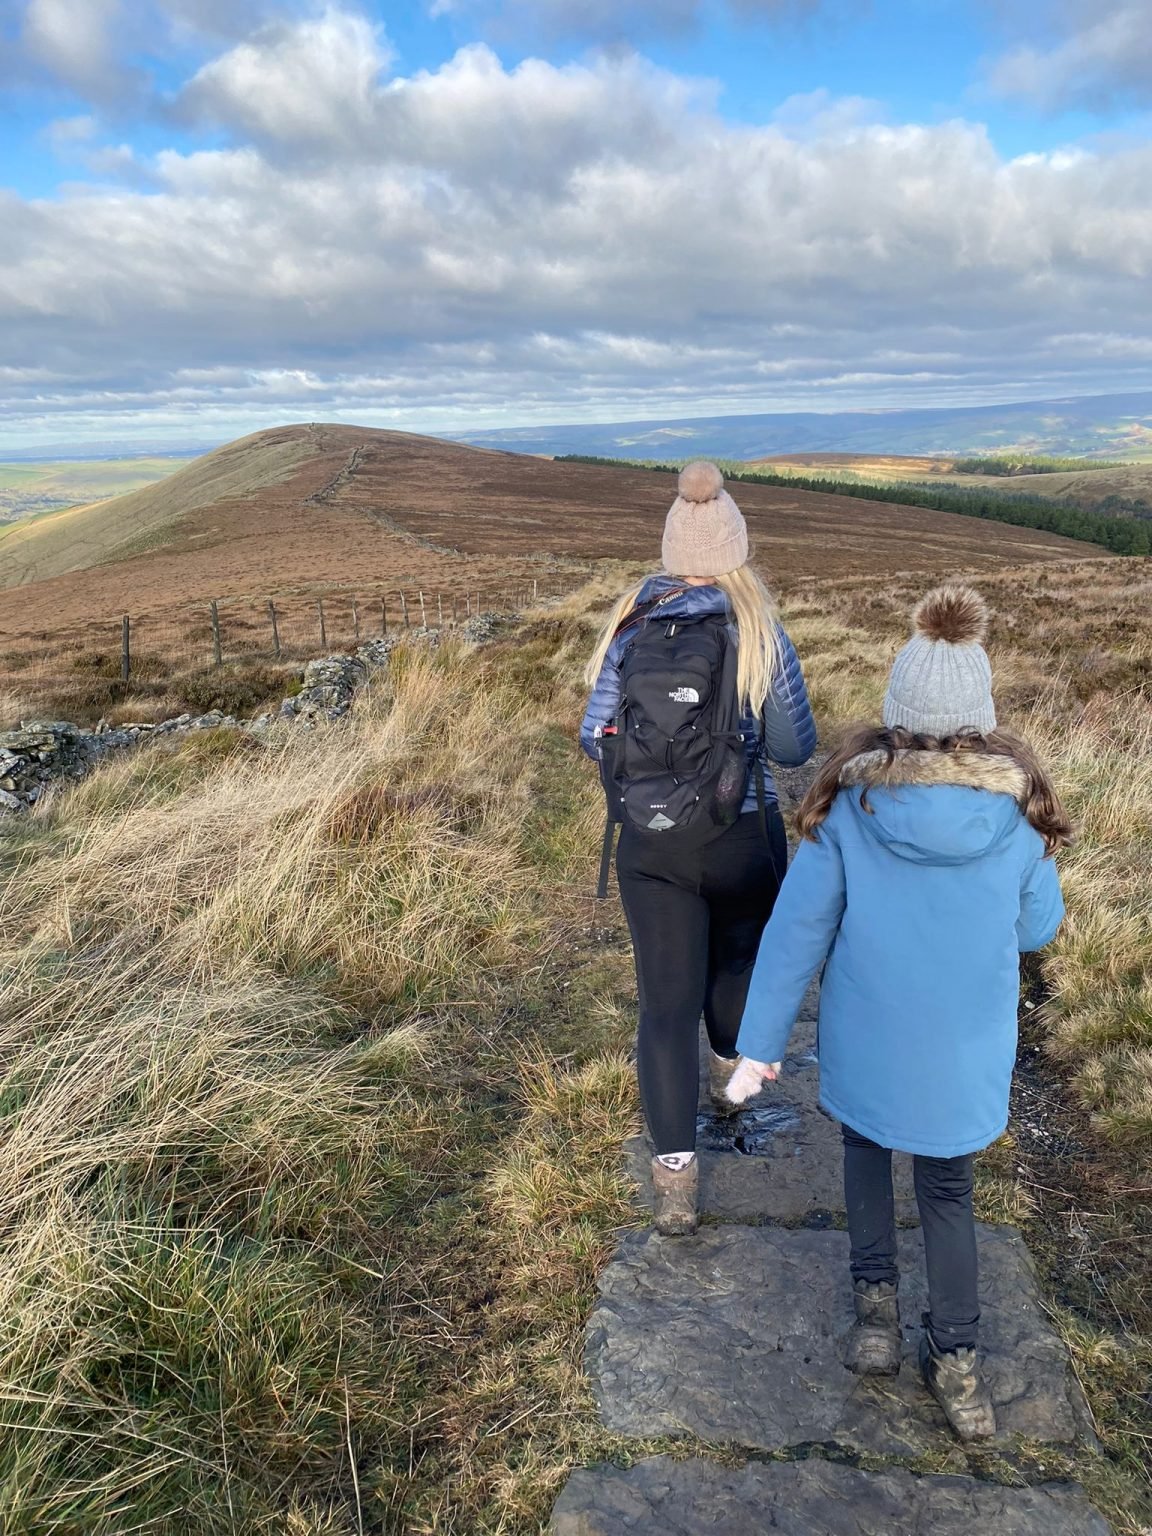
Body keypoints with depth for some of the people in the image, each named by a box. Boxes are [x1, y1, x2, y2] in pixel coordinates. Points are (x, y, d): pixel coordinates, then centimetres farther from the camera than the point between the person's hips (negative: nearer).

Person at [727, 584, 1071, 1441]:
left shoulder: (851, 802, -16)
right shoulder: (1018, 809, -15)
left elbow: (796, 930, -12)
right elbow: (1037, 929, 0)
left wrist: (760, 1043, -3)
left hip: (865, 1043, 0)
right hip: (965, 1053, 1)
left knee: (867, 1150, 27)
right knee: (948, 1189, 21)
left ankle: (877, 1301, 30)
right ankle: (955, 1358, 26)